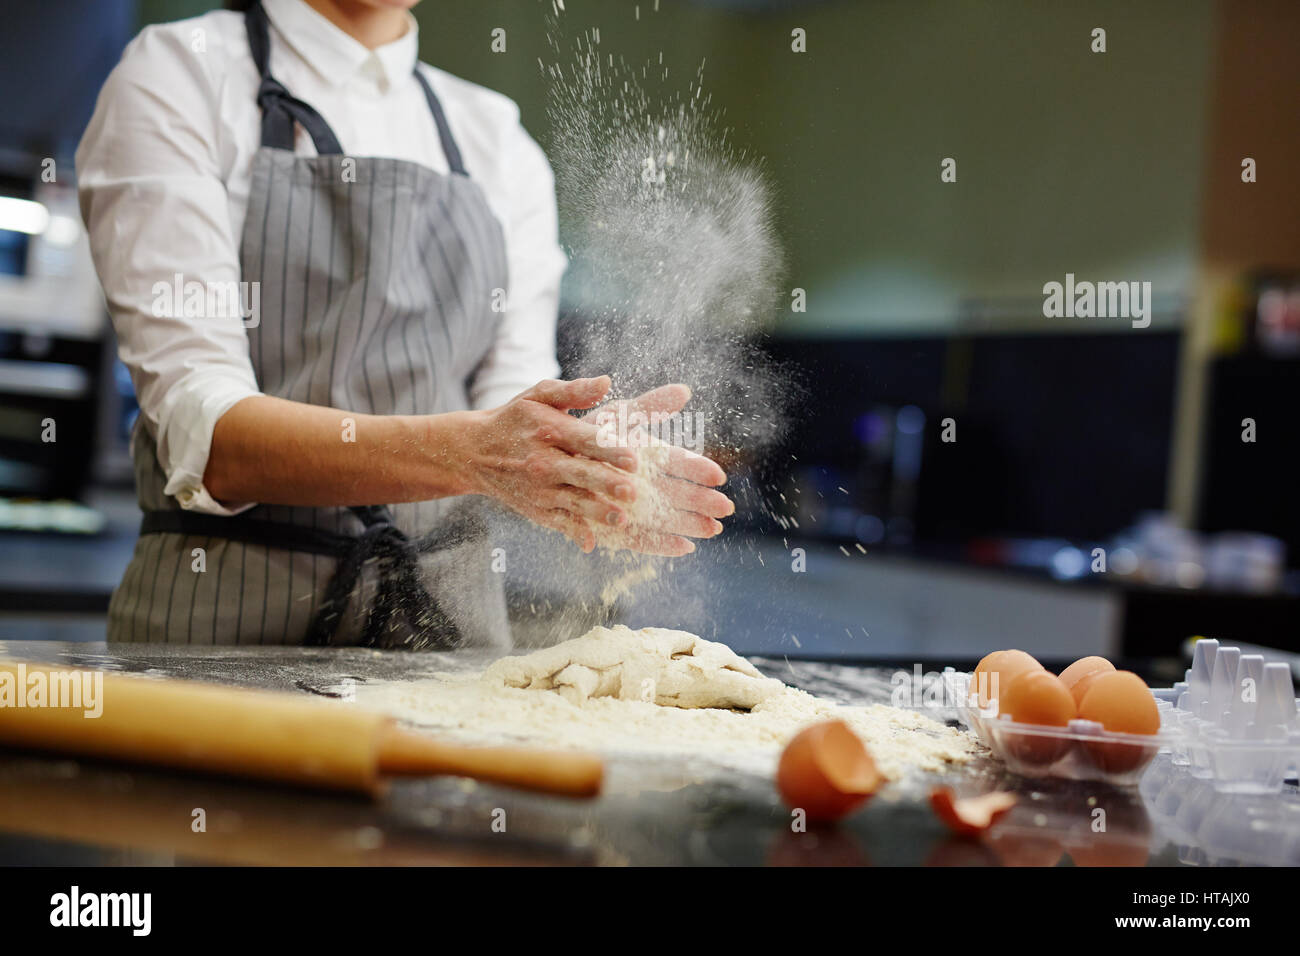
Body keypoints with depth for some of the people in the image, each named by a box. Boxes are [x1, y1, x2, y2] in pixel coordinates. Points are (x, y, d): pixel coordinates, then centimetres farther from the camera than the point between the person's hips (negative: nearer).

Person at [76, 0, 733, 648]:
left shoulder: (500, 143, 11)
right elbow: (200, 427, -15)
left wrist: (591, 473, -20)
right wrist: (461, 450, -28)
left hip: (448, 622, 4)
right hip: (229, 619, -3)